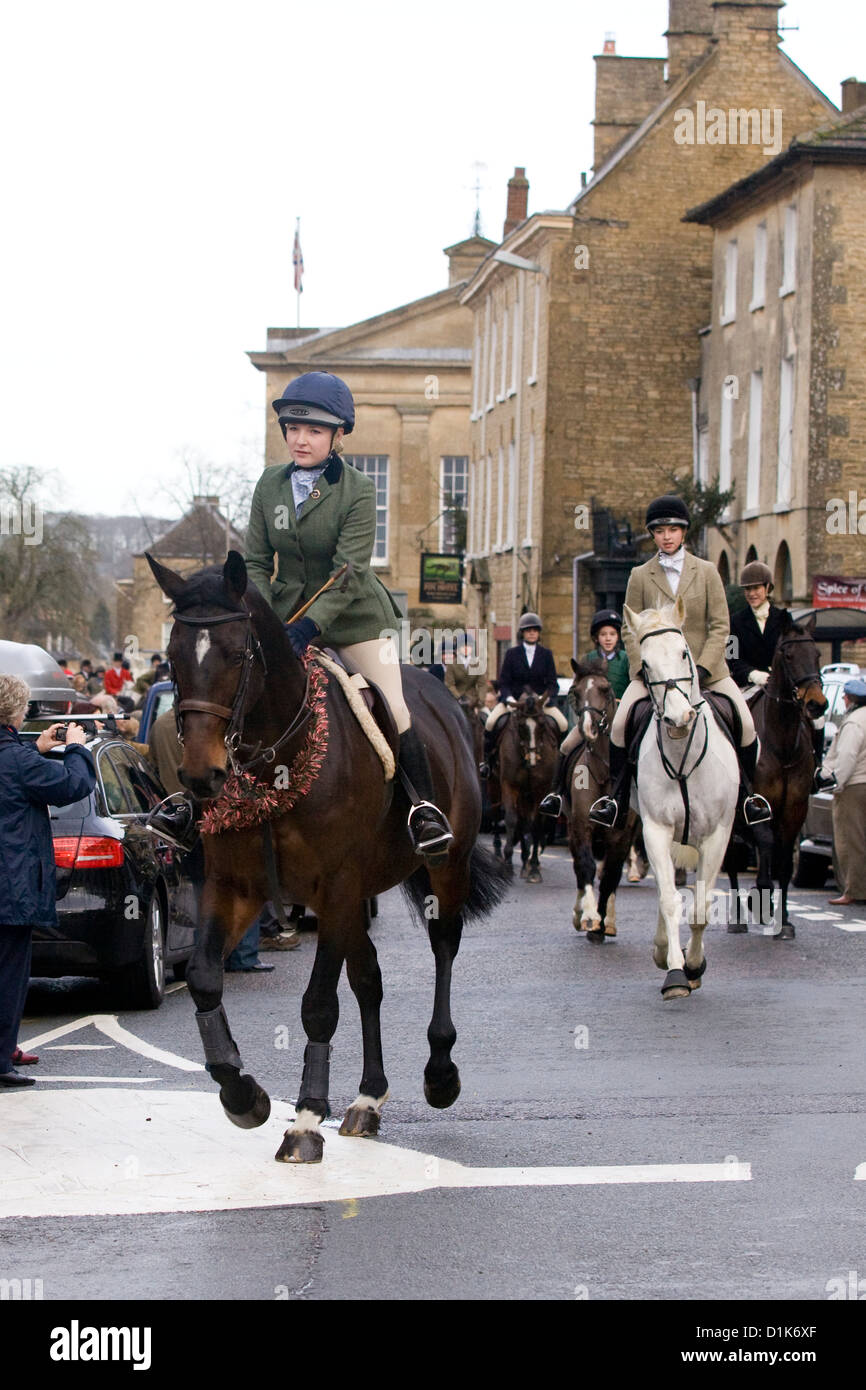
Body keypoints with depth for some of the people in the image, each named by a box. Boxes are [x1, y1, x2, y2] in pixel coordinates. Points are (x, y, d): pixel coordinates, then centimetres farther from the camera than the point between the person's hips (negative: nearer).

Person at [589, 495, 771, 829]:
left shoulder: (706, 572, 4)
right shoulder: (640, 575, 5)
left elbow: (720, 626, 0)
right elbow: (631, 630, 3)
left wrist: (700, 669, -12)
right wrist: (644, 669, -12)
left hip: (705, 667, 0)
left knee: (745, 724, -13)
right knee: (619, 724, -20)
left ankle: (747, 794, 9)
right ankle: (617, 801, -5)